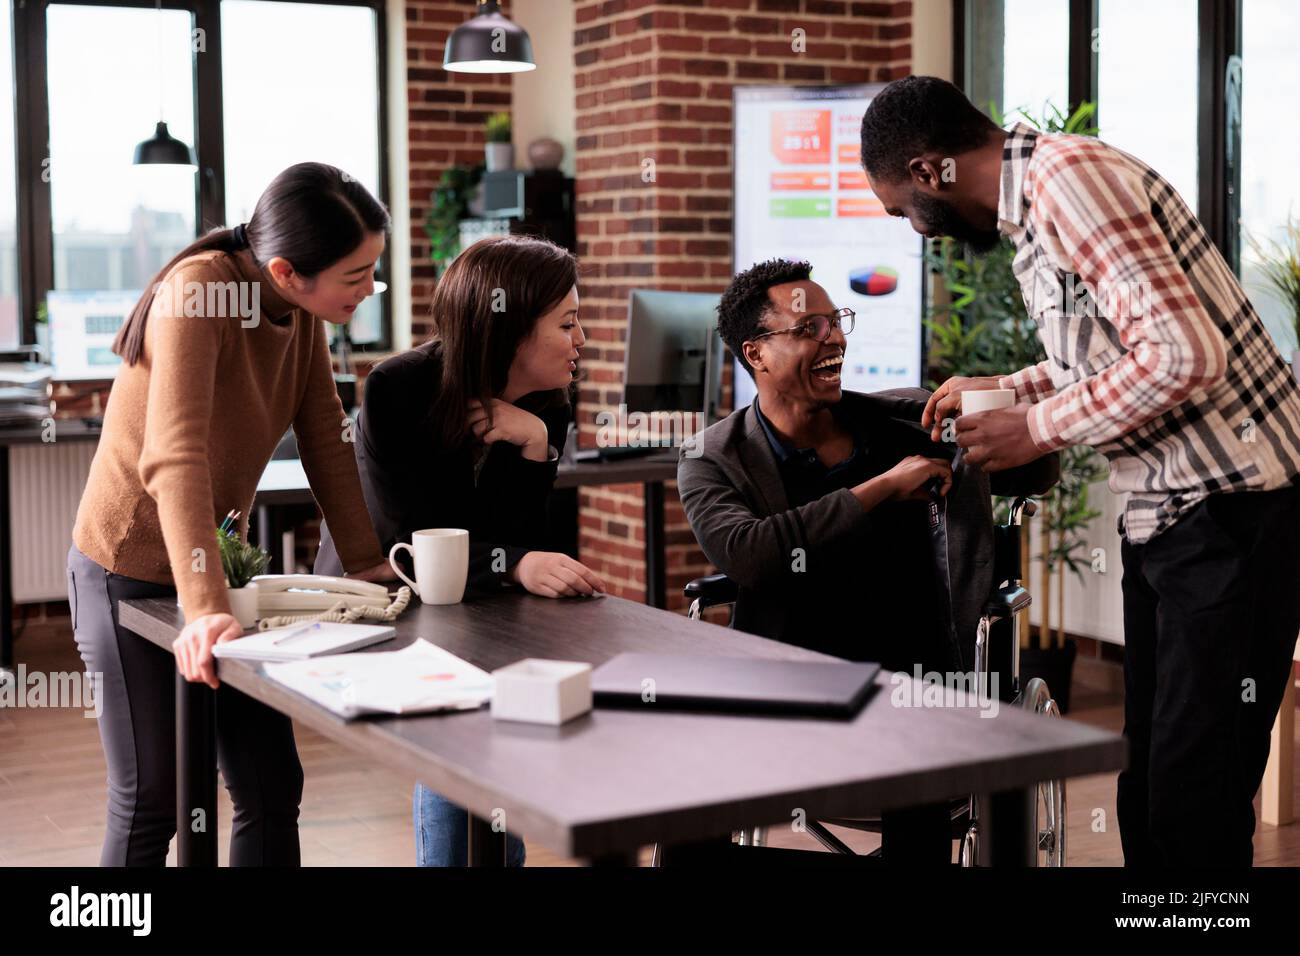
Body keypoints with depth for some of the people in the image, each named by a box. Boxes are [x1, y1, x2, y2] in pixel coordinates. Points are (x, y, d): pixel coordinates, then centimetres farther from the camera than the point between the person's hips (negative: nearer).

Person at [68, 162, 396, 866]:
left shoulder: (302, 309, -4)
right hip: (130, 571, -7)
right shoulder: (197, 292, -26)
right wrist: (203, 607, -43)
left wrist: (367, 562, 0)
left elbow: (325, 440, 4)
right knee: (151, 805, 1)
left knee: (273, 788, 7)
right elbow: (174, 457, -36)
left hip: (216, 562, 7)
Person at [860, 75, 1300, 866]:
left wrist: (1038, 429, -16)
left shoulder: (1068, 177, -18)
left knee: (1195, 799, -6)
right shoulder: (1035, 204, 13)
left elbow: (1185, 355, -26)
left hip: (1233, 510, -10)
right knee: (1149, 778, 13)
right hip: (1166, 511, 10)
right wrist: (1004, 391, 19)